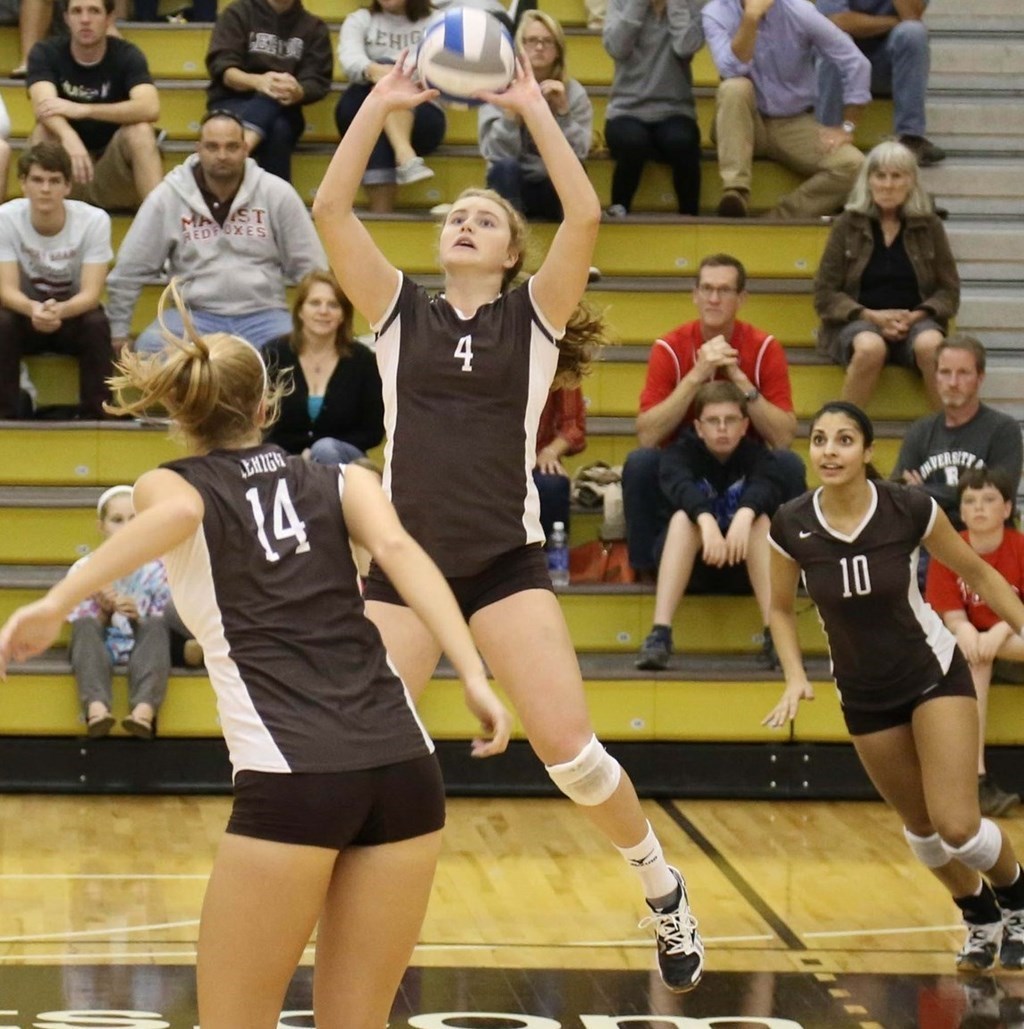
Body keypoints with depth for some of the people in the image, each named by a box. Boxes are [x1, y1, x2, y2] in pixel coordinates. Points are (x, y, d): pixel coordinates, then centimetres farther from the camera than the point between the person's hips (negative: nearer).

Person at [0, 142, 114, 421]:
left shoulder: (94, 220, -21)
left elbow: (91, 293, -24)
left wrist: (60, 310, -48)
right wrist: (34, 309, -46)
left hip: (74, 315, 0)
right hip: (26, 314, 0)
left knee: (97, 324, -33)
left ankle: (94, 416, -23)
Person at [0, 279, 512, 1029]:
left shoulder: (169, 485, 13)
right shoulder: (342, 482, 19)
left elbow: (176, 516, -12)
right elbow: (398, 551, 0)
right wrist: (474, 677, -9)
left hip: (291, 779, -3)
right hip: (404, 769, 3)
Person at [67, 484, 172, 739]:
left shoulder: (157, 570, -2)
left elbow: (162, 628, -1)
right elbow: (80, 627, 1)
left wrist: (137, 618, -21)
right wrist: (103, 612, -19)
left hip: (141, 650, 0)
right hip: (101, 648, 0)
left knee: (156, 626, -32)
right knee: (86, 625, -31)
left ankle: (144, 709, -56)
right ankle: (96, 706, -56)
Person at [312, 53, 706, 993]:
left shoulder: (534, 315, 6)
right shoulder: (400, 312, 9)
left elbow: (586, 216, -9)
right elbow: (330, 209, -1)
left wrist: (534, 110, -6)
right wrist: (380, 106, -3)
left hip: (507, 563, -2)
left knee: (569, 749, -10)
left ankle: (664, 891, 12)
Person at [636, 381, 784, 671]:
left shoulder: (755, 454, -3)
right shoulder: (682, 451, -6)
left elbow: (766, 486, -26)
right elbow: (679, 484, -29)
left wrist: (744, 514, -49)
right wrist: (706, 520, -50)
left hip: (744, 565, 1)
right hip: (692, 567, -1)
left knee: (761, 519, -27)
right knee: (683, 518, -29)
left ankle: (774, 635, -39)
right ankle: (659, 634, -41)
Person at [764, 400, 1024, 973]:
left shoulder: (910, 510, -20)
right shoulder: (791, 527, -14)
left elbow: (978, 573, -5)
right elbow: (783, 609, 3)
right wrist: (795, 677, -11)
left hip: (934, 674, -3)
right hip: (864, 695, 3)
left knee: (958, 827, -13)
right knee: (922, 825, 14)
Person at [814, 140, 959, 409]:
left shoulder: (929, 226, 10)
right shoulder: (847, 225, 7)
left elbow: (949, 291, 10)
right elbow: (825, 294, 4)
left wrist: (916, 316, -10)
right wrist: (873, 317, -12)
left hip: (914, 321, 1)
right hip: (857, 322, -1)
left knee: (931, 345, -35)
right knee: (870, 347, -38)